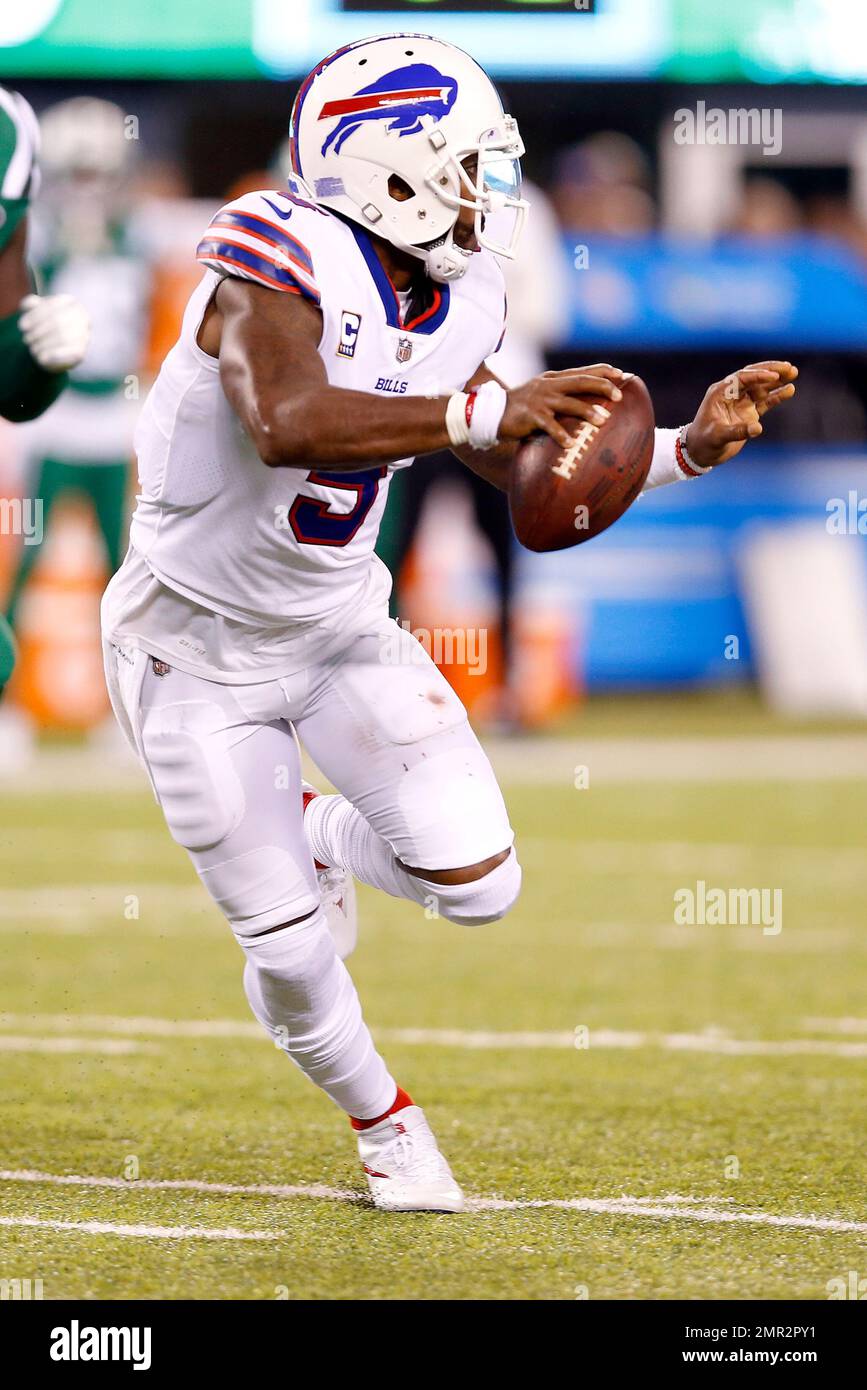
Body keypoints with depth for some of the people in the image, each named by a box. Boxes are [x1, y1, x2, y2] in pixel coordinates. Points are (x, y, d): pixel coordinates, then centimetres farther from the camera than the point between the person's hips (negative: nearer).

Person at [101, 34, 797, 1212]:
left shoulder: (455, 302, -4)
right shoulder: (279, 257, -27)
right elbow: (287, 424, -45)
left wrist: (696, 444, -4)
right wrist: (482, 413, -52)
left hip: (342, 627, 6)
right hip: (202, 650, -6)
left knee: (478, 883, -8)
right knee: (290, 951, -2)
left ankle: (315, 836, 24)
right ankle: (381, 1122, 29)